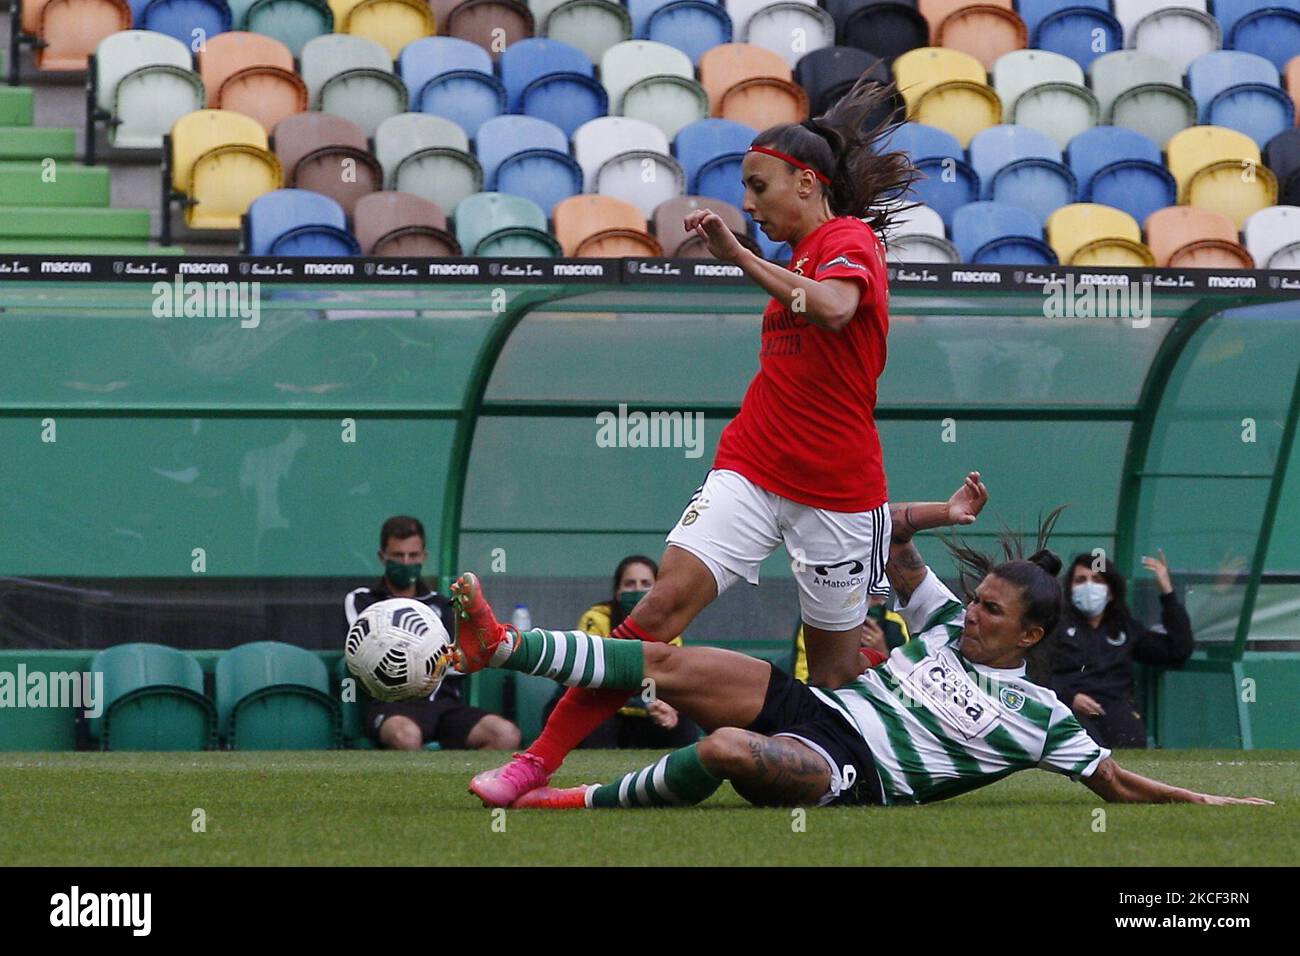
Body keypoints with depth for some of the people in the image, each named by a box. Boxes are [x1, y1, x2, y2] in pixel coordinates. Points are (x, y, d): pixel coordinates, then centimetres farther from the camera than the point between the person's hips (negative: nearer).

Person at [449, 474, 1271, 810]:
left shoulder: (1039, 716, 3)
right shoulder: (947, 622, 19)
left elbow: (1118, 783, 2)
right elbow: (887, 542, 25)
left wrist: (1209, 803, -4)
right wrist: (948, 514, 12)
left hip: (854, 775, -7)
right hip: (813, 706, 7)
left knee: (728, 750, -37)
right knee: (668, 662, -12)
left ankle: (589, 803, -21)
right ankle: (503, 647, -16)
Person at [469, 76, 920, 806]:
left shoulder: (850, 240, -8)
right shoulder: (802, 255, 18)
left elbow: (834, 307, -32)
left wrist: (738, 254, -30)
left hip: (837, 486, -6)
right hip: (753, 468, 6)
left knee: (835, 668, 3)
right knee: (666, 601, -13)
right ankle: (540, 759, -21)